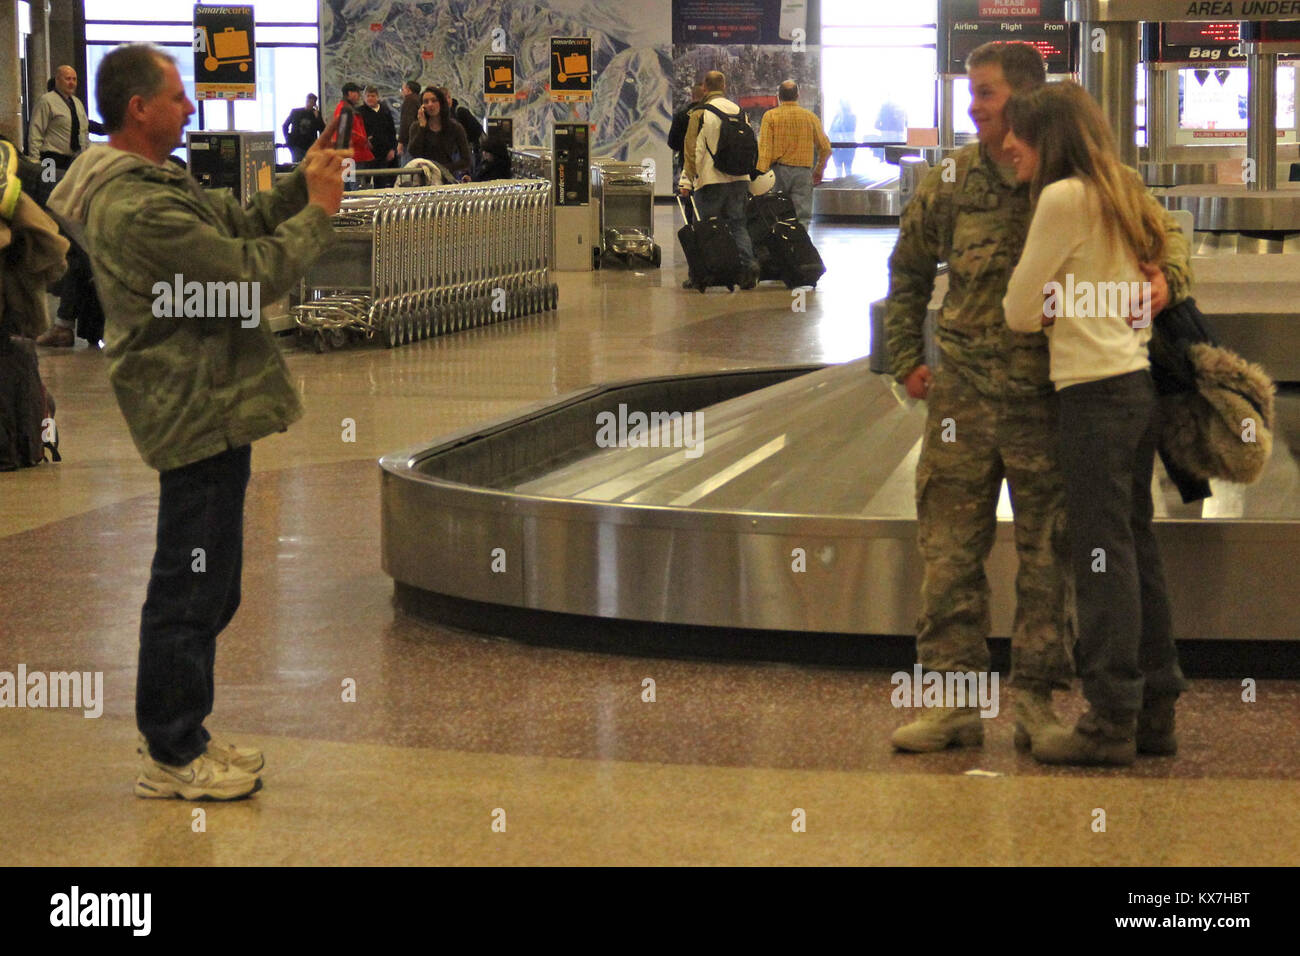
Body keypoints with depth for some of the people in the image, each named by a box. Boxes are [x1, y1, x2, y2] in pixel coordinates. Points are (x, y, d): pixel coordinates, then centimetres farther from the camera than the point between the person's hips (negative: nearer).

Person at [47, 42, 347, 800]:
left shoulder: (155, 184, 11)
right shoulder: (139, 211, -23)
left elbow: (239, 226, 16)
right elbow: (253, 275, -23)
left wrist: (301, 187, 3)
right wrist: (319, 213, -11)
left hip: (206, 403, 11)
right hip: (200, 411, -11)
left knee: (202, 585, 19)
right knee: (192, 588, -1)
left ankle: (179, 733, 30)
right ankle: (171, 757, 8)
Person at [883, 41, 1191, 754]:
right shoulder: (952, 181, 5)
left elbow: (1162, 227, 3)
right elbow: (908, 270, 18)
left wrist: (1166, 276, -19)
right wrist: (907, 361, 12)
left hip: (1048, 396, -2)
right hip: (964, 393, 2)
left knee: (1048, 551, 5)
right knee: (949, 547, 3)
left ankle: (1036, 700, 16)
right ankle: (954, 701, 11)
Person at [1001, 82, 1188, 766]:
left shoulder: (1064, 197, -11)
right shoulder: (1119, 194, 15)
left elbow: (1020, 311, -8)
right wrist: (1077, 309, 9)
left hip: (1096, 391, -9)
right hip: (1140, 381, 9)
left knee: (1103, 555, -5)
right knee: (1134, 547, 12)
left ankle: (1111, 720, -2)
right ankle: (1154, 710, 16)